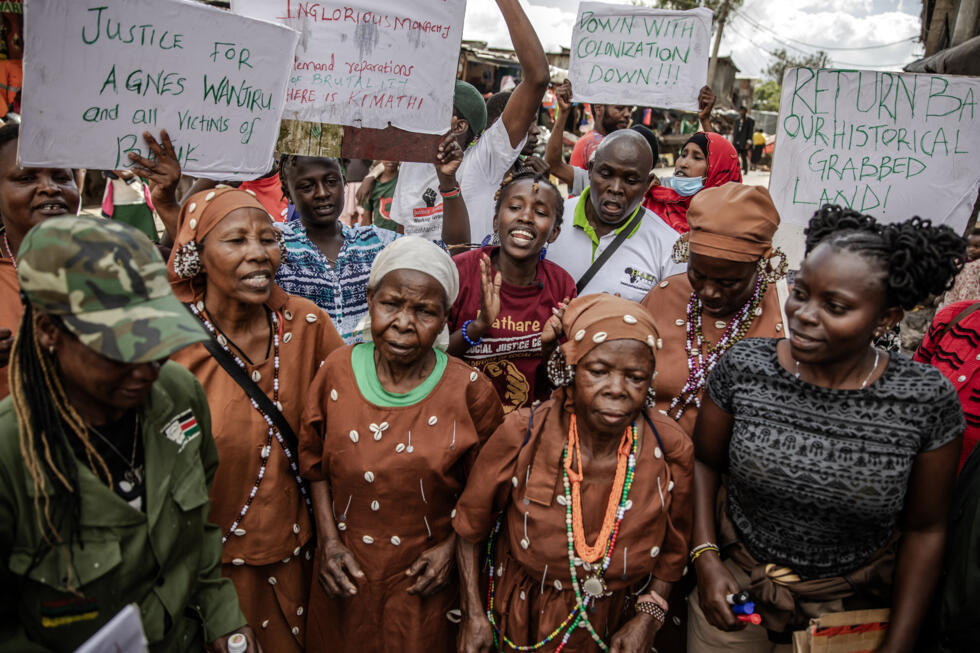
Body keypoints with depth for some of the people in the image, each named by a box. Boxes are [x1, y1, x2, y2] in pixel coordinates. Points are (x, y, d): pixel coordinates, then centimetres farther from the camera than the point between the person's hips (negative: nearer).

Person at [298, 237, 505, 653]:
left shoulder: (470, 391, -16)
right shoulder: (338, 370, -9)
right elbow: (315, 460, 2)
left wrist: (452, 546, -11)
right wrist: (328, 540, -3)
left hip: (424, 577, -2)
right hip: (346, 572, 2)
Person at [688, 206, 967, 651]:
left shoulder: (928, 400, -16)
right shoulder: (743, 367, -16)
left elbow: (924, 530, -5)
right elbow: (703, 462, -1)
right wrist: (705, 558, -10)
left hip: (851, 606, 0)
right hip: (733, 584, 1)